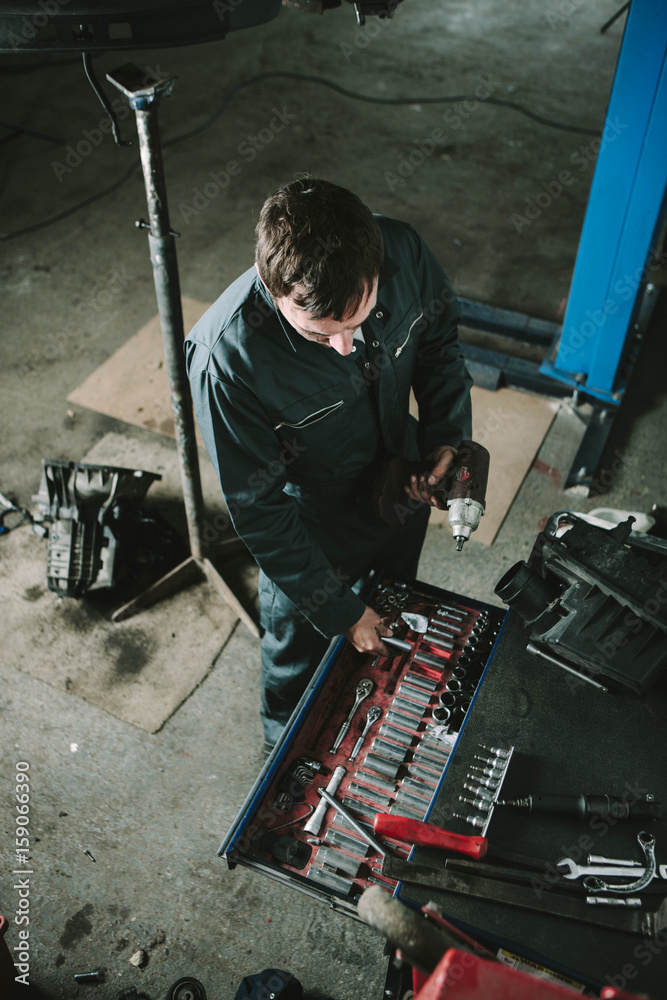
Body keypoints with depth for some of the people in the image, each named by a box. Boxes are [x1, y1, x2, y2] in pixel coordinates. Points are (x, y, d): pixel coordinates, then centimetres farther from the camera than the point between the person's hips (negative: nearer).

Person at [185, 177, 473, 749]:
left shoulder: (402, 252, -28)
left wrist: (447, 434, -18)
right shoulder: (227, 357, -40)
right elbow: (258, 510, -27)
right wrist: (339, 610, -20)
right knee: (298, 659, 24)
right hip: (311, 532, -4)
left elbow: (440, 334, -4)